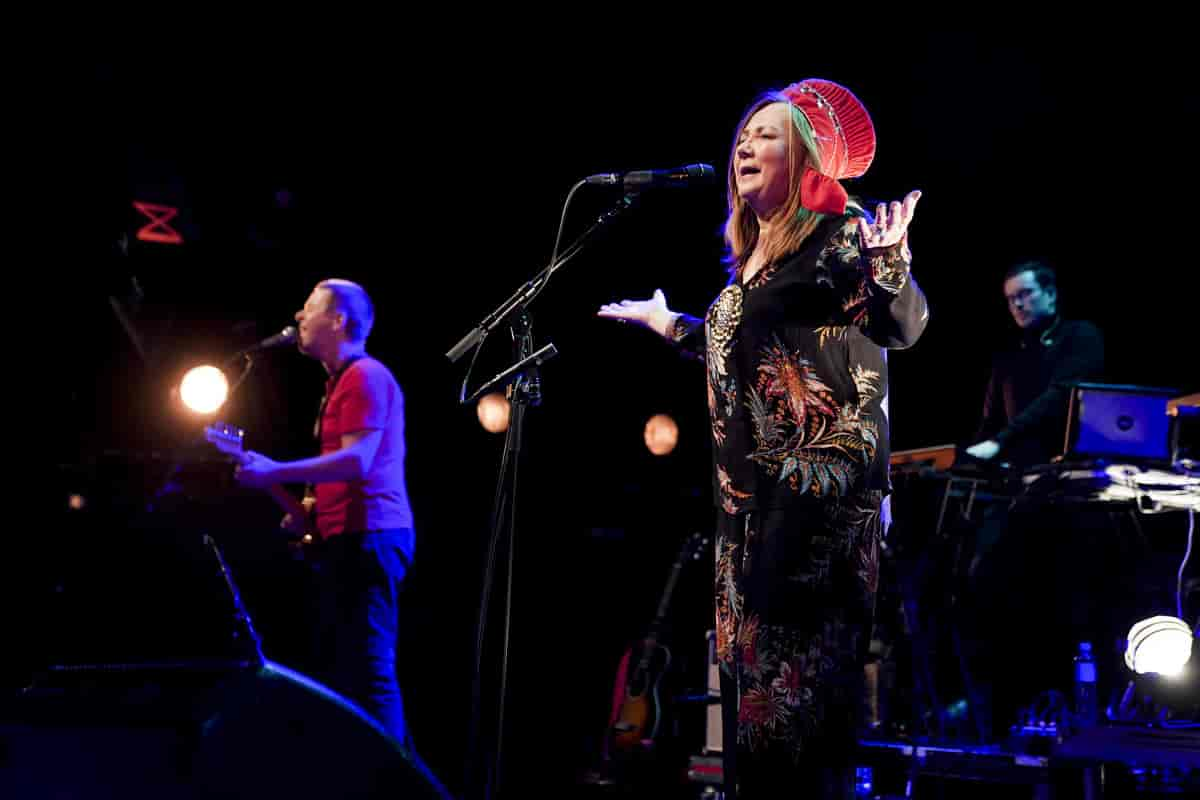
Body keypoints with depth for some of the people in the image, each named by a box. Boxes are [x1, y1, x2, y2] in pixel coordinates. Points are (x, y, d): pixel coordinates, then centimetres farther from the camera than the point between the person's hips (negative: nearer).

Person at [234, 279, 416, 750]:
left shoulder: (364, 376, -9)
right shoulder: (342, 381, 23)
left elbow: (358, 462, -21)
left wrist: (275, 473, -20)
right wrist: (312, 507, 14)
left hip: (366, 537, -11)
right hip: (352, 538, 11)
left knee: (367, 672, -13)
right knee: (340, 669, 12)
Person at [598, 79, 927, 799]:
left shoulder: (841, 233, -7)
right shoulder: (755, 252, 18)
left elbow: (903, 328, -20)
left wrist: (891, 266, -39)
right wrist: (671, 325, 38)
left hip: (819, 479, -9)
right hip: (753, 484, 9)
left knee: (801, 657, -12)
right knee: (749, 653, 10)